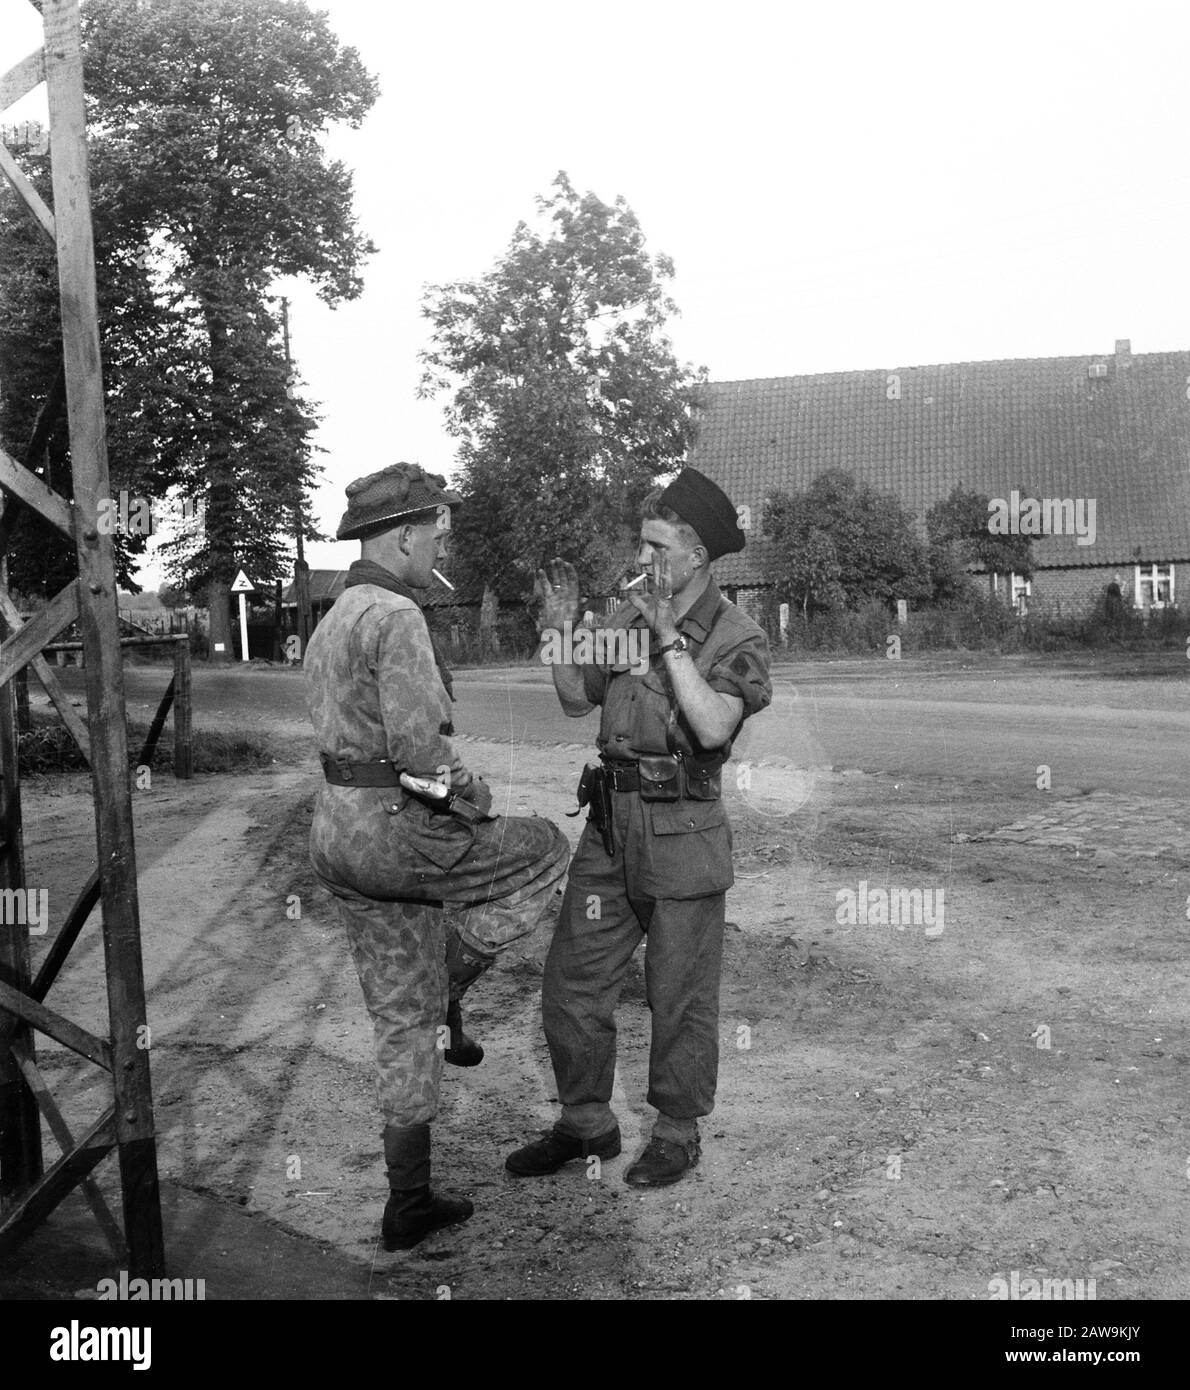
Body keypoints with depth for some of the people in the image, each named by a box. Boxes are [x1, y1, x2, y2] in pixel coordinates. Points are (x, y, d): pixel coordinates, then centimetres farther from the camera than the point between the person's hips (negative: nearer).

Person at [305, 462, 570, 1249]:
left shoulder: (334, 623, 15)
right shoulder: (396, 618, -17)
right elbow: (421, 748, -25)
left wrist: (455, 802, 20)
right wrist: (479, 806, -7)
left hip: (340, 831, 9)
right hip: (399, 835, -9)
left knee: (404, 1021, 16)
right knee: (545, 851, 15)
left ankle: (410, 1204, 25)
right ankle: (447, 995, 15)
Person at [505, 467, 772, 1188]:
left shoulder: (738, 637, -9)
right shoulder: (630, 614, 7)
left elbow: (714, 728, -25)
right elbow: (578, 700, 16)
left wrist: (669, 637, -25)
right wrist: (559, 629, 1)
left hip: (683, 836, -6)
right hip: (610, 828, 6)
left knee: (681, 998, 8)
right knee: (572, 983, 12)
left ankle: (677, 1136, 28)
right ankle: (586, 1124, 30)